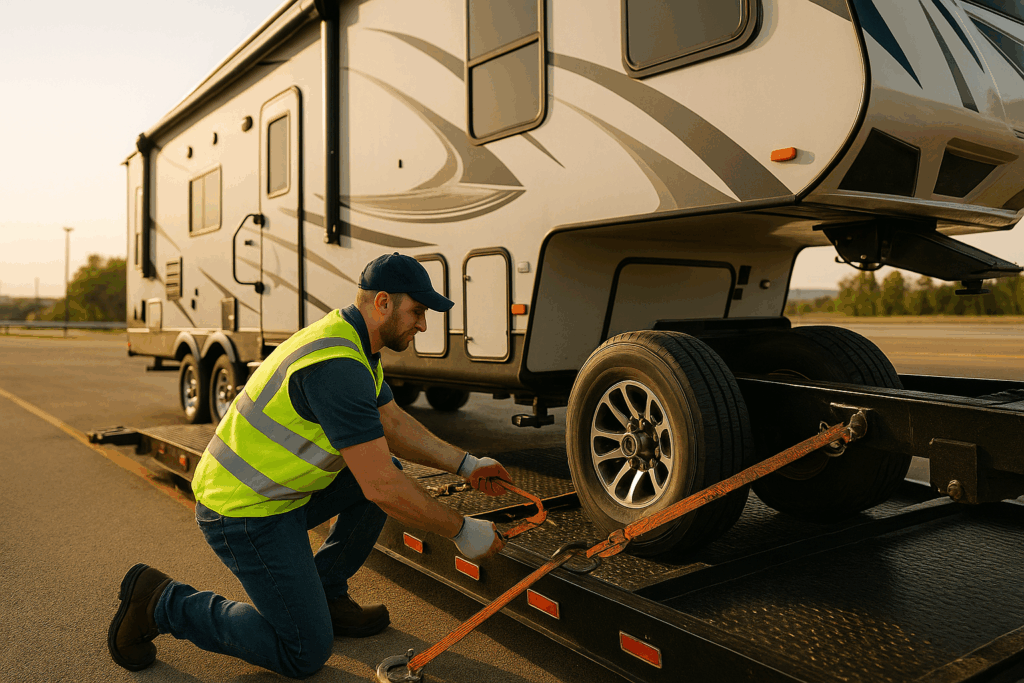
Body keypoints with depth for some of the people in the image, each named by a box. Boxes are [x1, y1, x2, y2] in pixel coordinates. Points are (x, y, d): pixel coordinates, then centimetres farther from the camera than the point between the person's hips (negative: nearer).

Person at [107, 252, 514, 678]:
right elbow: (381, 488, -29)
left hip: (278, 491, 10)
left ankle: (325, 594, 17)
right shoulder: (337, 366, -29)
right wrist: (462, 531, -18)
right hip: (244, 512, -10)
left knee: (387, 470, 7)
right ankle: (161, 602, 6)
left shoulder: (353, 342, 5)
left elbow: (393, 424, 15)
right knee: (305, 654, -3)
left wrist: (464, 464, 9)